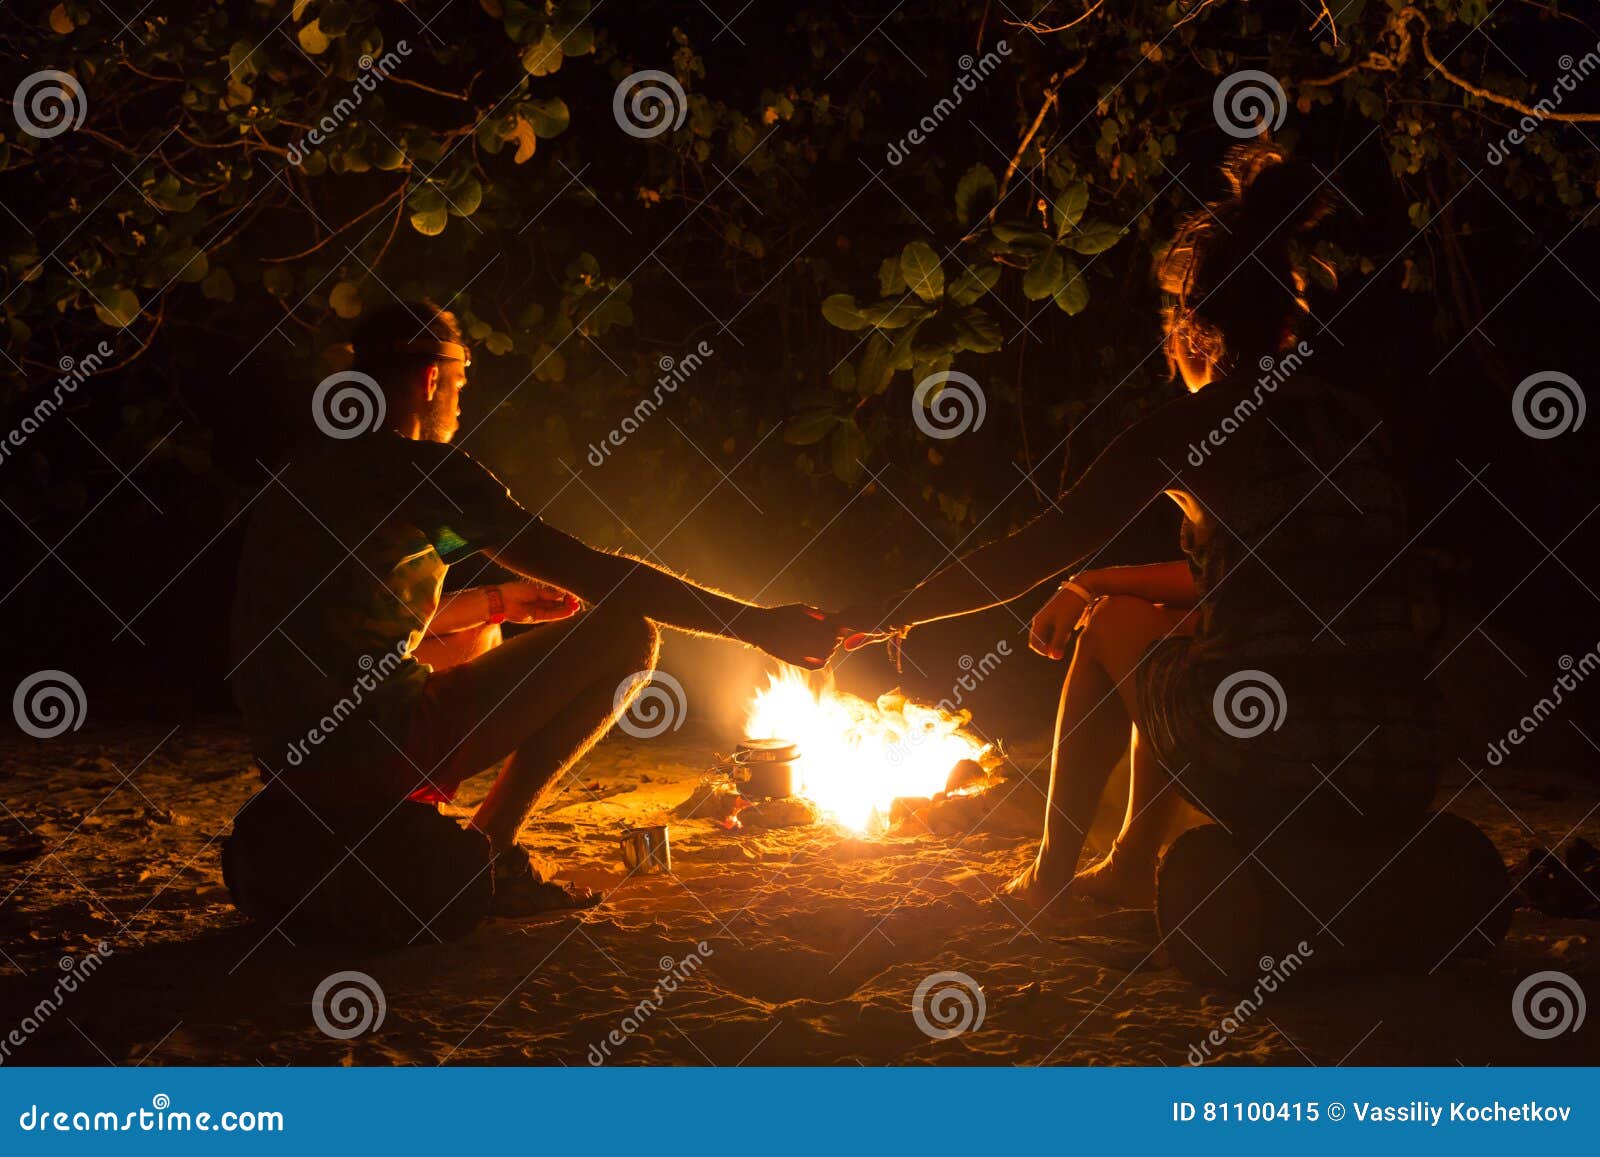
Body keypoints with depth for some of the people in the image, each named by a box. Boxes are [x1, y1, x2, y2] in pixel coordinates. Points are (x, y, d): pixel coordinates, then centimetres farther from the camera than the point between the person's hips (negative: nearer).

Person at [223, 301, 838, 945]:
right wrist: (755, 624, -6)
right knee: (627, 634, -2)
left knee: (478, 635, 35)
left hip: (293, 763, 9)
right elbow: (593, 573, -10)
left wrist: (501, 602, 32)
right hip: (378, 753, -9)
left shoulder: (296, 481, 18)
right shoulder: (424, 470, -7)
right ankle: (489, 852, -3)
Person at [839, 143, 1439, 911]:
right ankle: (1132, 865, 38)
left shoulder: (1193, 426, -2)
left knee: (1113, 623, 23)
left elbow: (1034, 554, 1)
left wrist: (885, 615, 14)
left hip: (1264, 775, -6)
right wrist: (1095, 585, 32)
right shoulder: (1358, 424, 15)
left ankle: (1051, 870, 32)